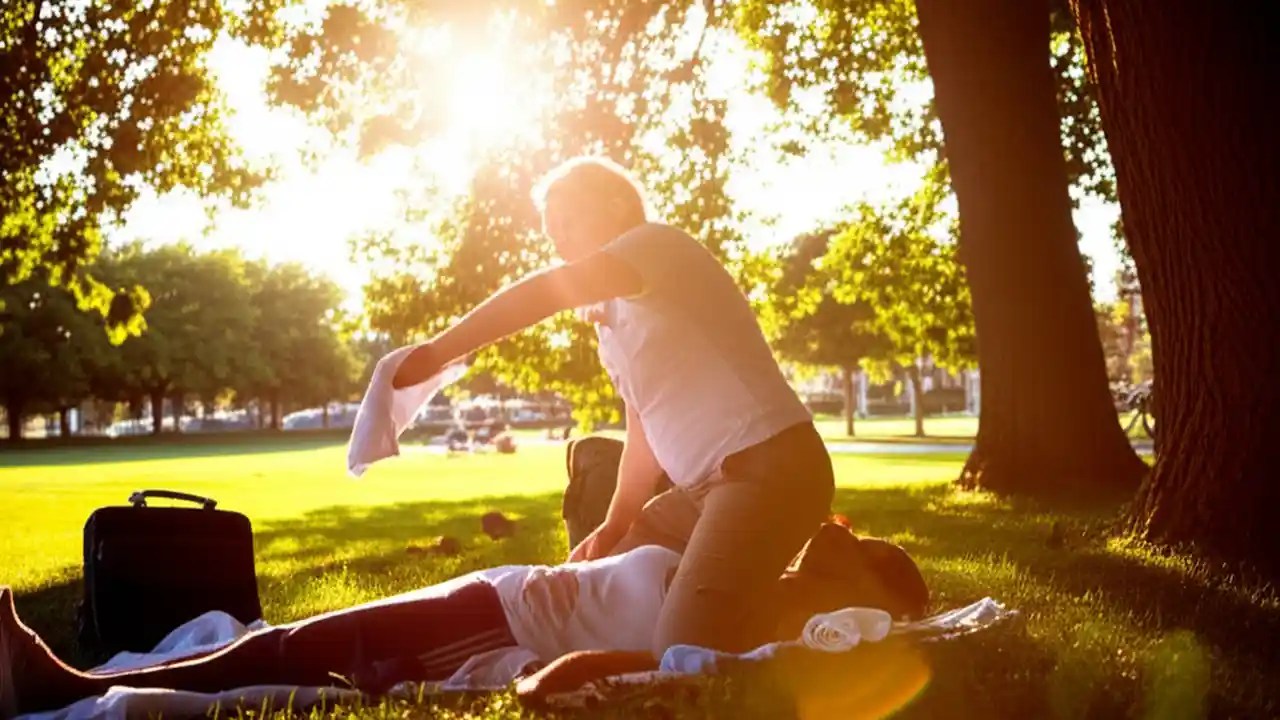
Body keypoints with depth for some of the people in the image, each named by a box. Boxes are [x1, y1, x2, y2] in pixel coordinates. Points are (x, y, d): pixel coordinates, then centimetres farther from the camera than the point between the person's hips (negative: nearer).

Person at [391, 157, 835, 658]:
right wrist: (616, 526, 13)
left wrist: (438, 351, -24)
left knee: (686, 654, -20)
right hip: (708, 482, 10)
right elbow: (646, 427, 22)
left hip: (767, 466, -10)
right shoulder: (610, 321, 22)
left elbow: (547, 292, -21)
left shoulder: (658, 243, -6)